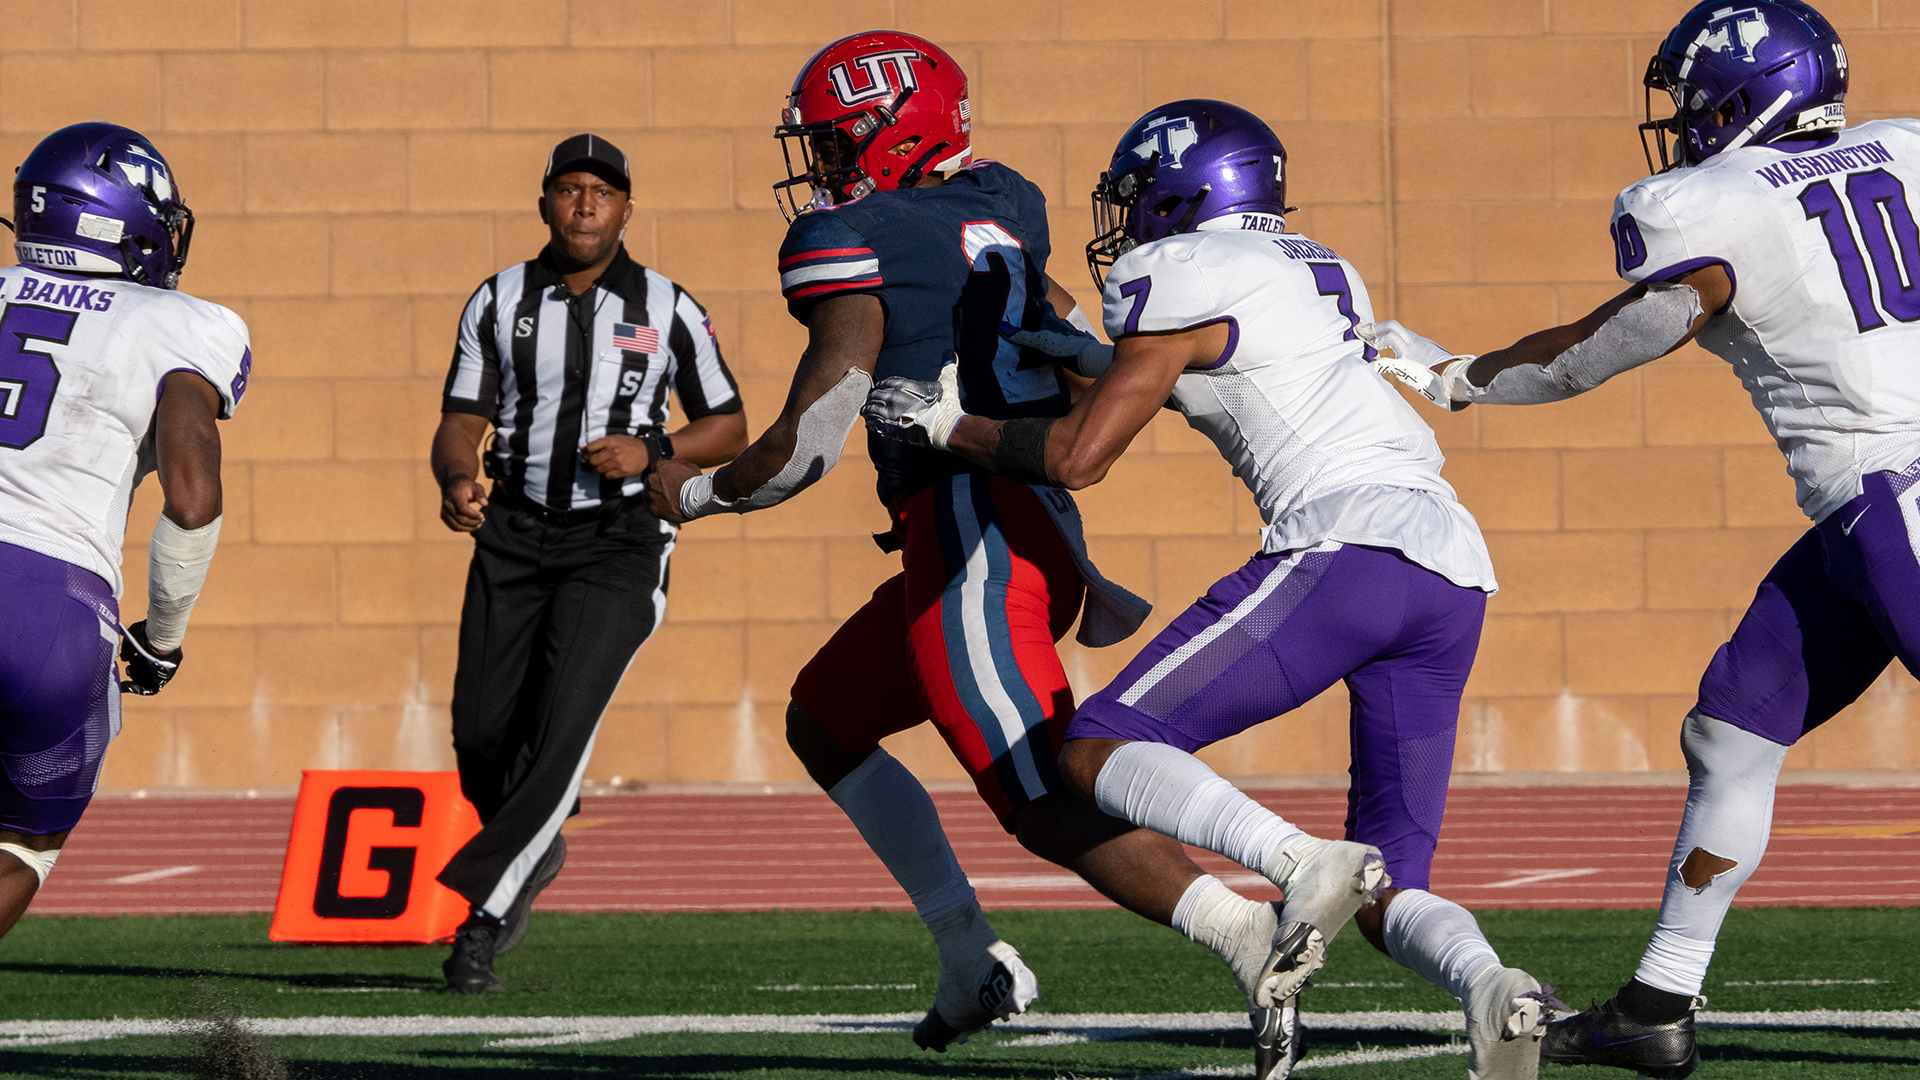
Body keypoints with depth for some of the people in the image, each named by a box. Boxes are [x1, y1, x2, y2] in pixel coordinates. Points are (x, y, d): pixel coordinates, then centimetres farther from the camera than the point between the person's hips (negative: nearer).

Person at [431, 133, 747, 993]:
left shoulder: (667, 310, 2)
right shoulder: (499, 302, 6)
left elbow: (729, 429, 8)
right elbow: (461, 423, 5)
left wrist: (651, 451, -11)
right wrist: (457, 480, -18)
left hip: (618, 541, -2)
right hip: (515, 532, 3)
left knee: (561, 727, -16)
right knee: (483, 732, -4)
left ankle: (483, 919, -9)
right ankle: (532, 850, 29)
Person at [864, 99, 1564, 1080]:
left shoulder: (1179, 279, 3)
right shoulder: (1319, 273, 27)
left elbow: (1074, 458, 1)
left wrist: (947, 425, 16)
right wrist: (1100, 357, 50)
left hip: (1347, 547, -8)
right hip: (1456, 567, 8)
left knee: (1098, 752, -5)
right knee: (1387, 896, 10)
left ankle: (1303, 863, -29)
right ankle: (1489, 987, -23)